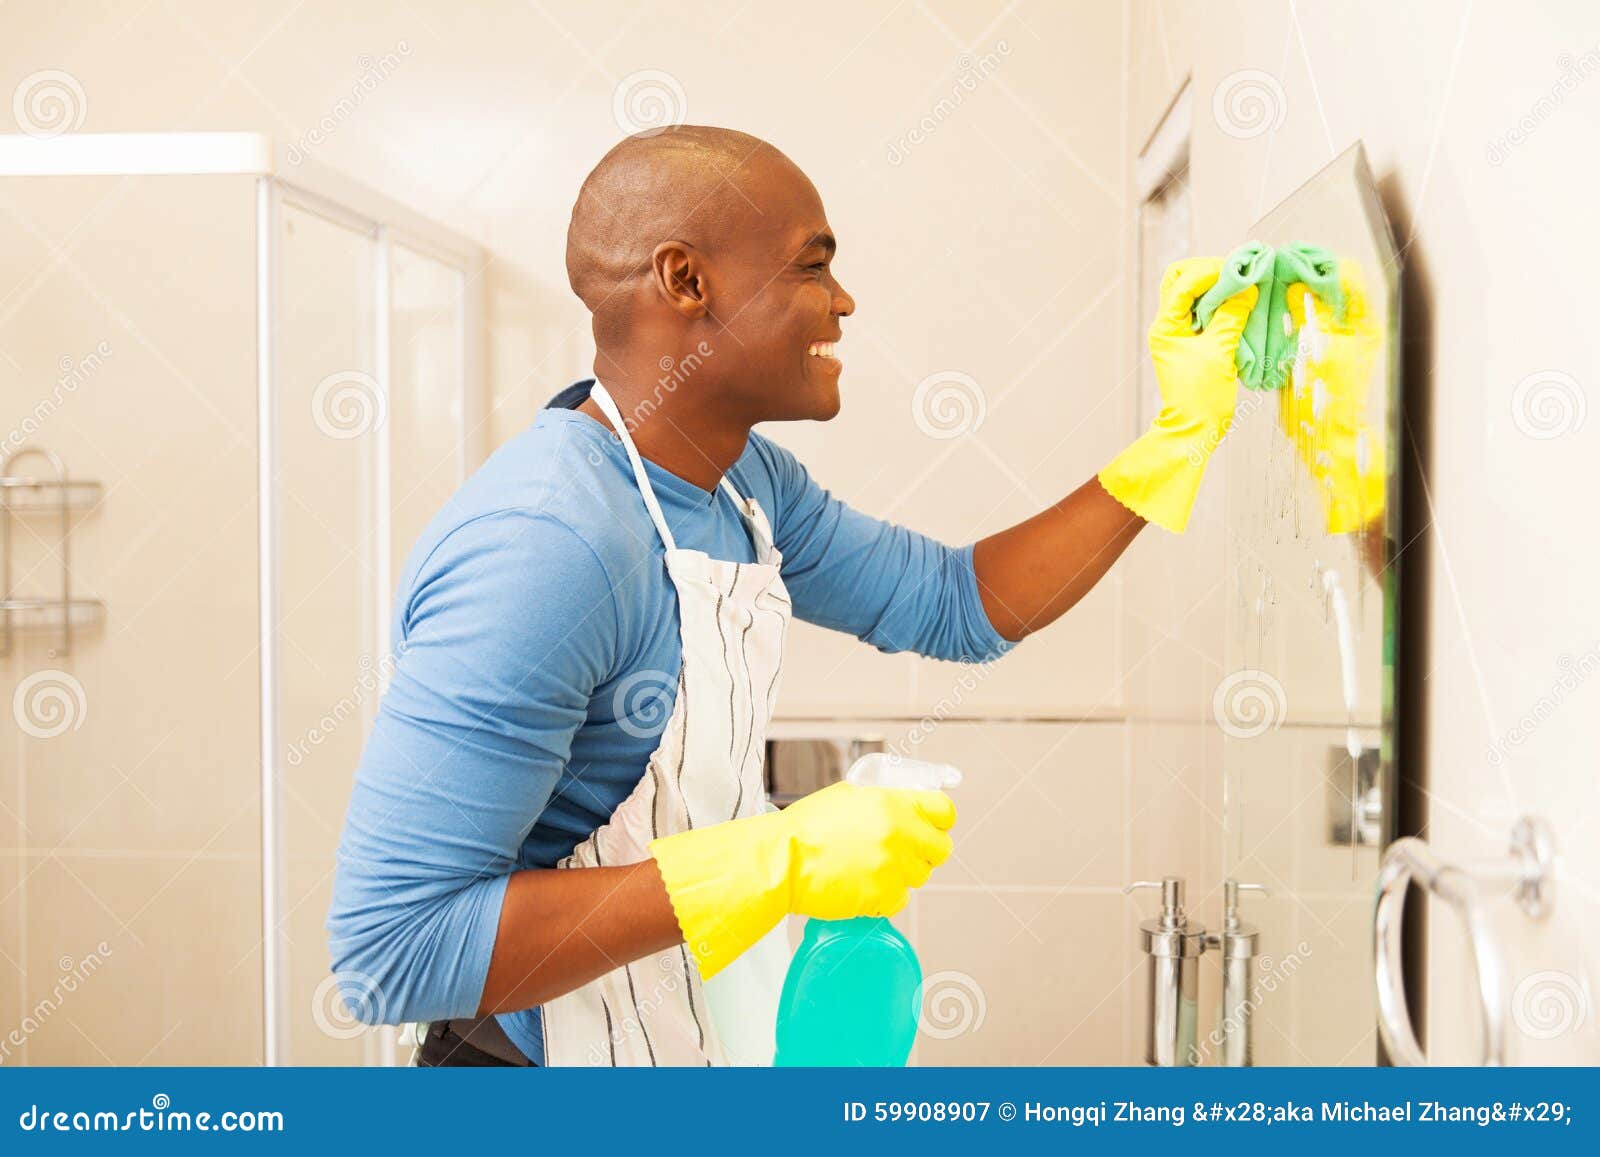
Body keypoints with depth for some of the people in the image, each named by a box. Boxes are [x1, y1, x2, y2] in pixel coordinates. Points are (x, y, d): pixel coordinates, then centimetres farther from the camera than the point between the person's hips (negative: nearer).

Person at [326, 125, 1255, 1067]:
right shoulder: (541, 550, -29)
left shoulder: (745, 480, -1)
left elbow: (960, 606, 9)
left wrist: (1182, 431, 0)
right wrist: (778, 863, -32)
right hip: (564, 1055, -8)